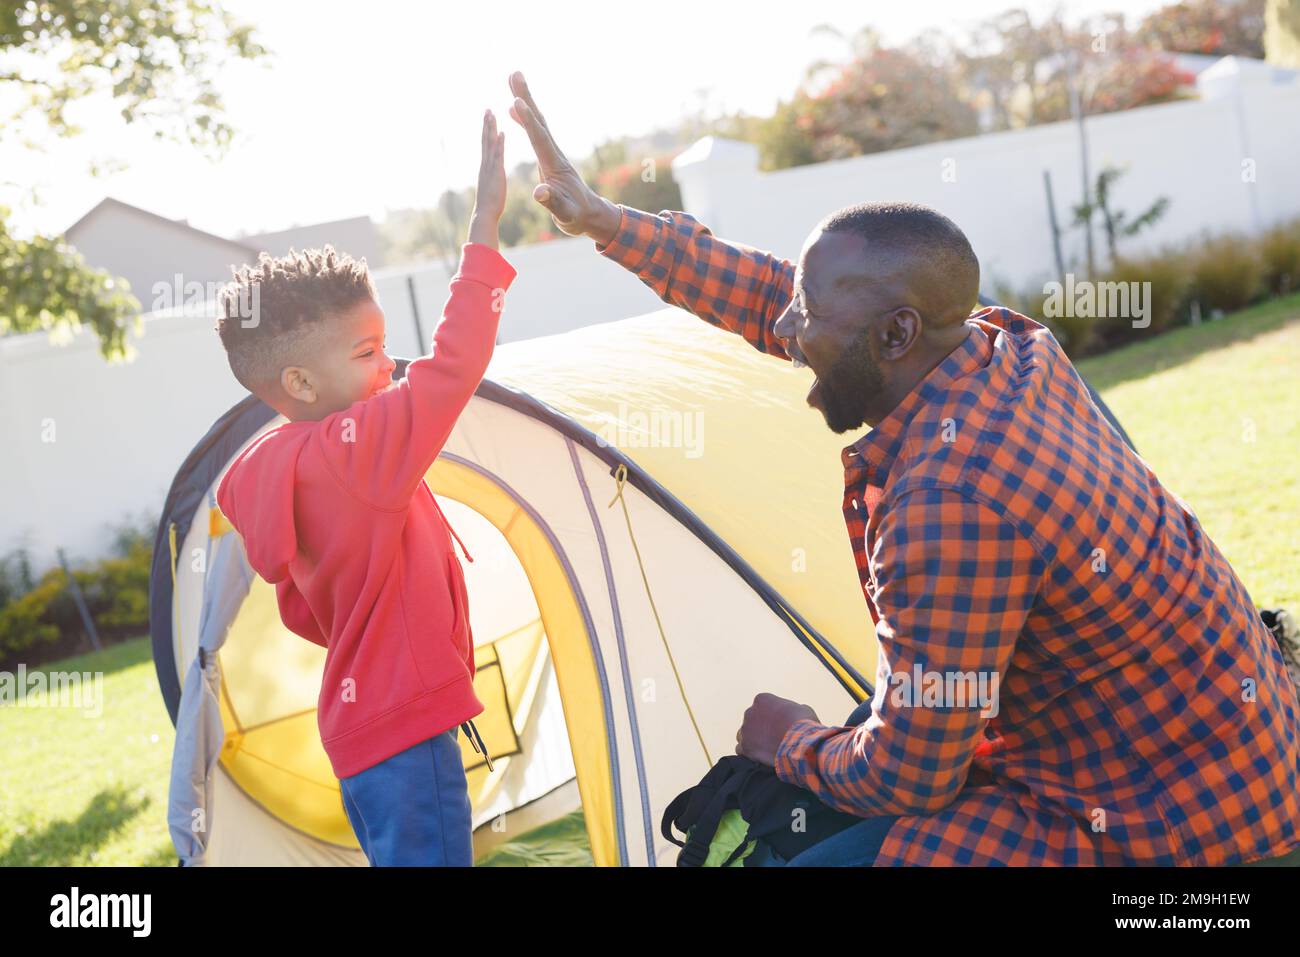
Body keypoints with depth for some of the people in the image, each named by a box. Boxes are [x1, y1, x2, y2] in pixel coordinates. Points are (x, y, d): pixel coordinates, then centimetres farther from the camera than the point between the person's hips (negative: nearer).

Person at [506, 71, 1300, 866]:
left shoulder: (950, 504, -32)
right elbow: (770, 299, 4)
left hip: (1161, 830, -9)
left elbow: (908, 778, -23)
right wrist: (605, 222, 5)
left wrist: (793, 744, -4)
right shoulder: (1005, 345, -6)